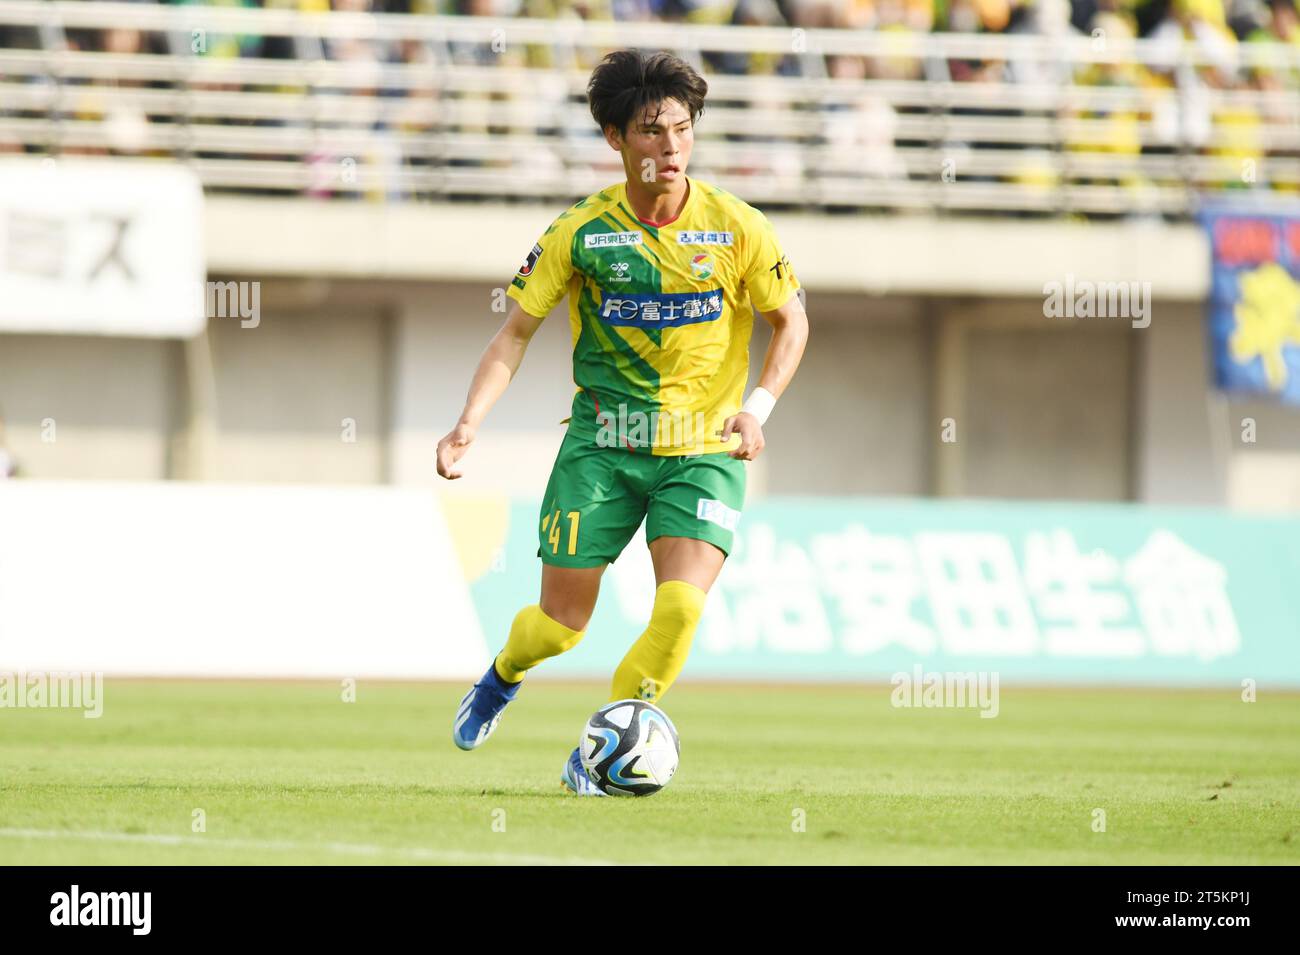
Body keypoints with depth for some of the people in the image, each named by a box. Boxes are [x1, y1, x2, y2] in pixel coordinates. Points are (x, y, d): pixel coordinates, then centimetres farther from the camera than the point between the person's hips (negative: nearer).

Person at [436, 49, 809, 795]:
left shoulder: (738, 228, -6)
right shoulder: (580, 232, -6)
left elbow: (791, 321, 7)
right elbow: (518, 331, -1)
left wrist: (758, 408, -8)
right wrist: (471, 421, -14)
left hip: (704, 450, 0)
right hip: (602, 445, 0)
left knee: (681, 607, -20)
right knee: (561, 625, 2)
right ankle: (503, 677, 40)